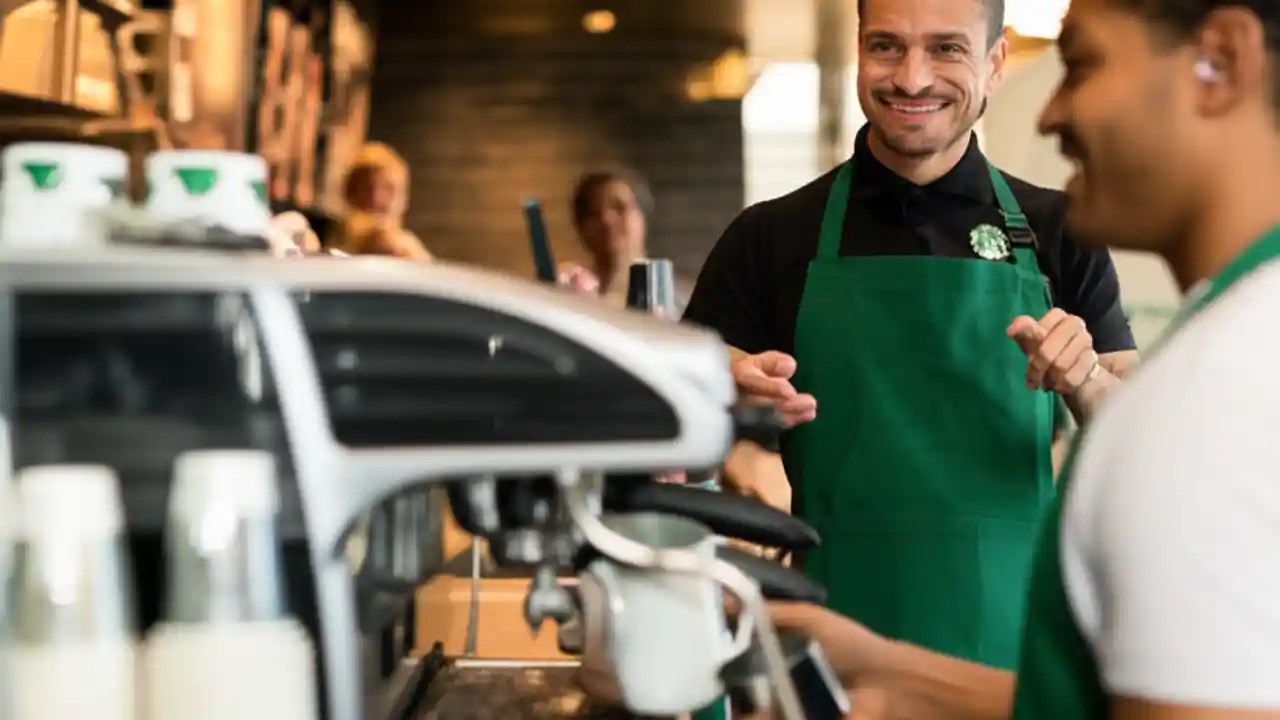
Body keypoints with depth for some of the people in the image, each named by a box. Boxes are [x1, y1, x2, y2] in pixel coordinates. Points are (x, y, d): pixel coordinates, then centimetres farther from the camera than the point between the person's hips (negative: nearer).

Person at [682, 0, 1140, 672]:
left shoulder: (1057, 232, 2)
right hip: (835, 635, -1)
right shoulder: (770, 236, 0)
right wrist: (732, 404, -21)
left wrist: (1083, 381, -18)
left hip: (1014, 636, 1)